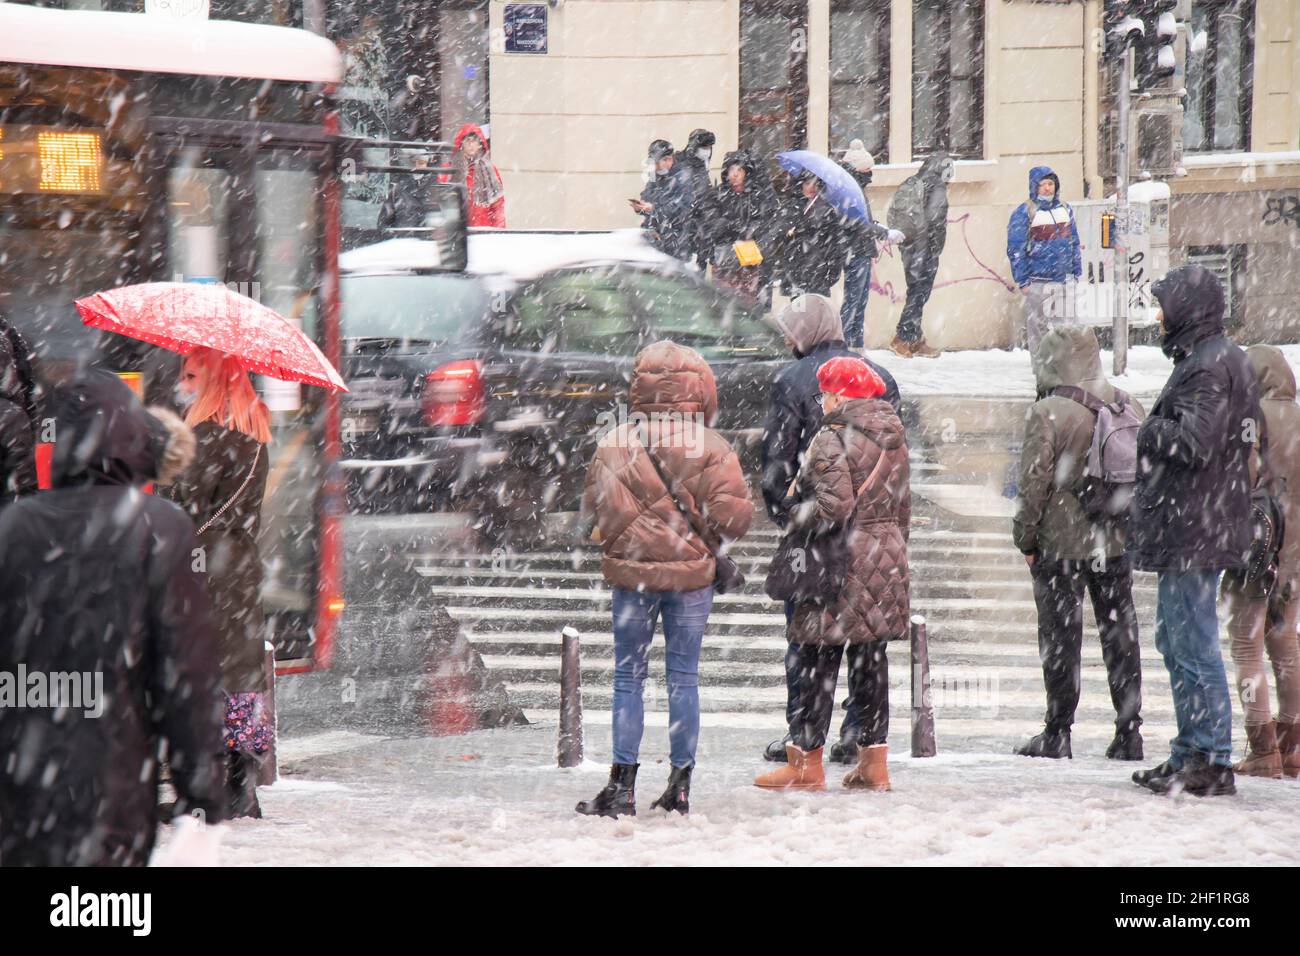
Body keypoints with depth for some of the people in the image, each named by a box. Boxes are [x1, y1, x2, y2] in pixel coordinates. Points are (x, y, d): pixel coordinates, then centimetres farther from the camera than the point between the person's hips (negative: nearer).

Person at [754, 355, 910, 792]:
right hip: (887, 557, 8)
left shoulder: (831, 440, -13)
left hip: (841, 560, -7)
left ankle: (806, 761, 3)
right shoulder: (893, 439, 11)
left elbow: (834, 506, -22)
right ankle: (873, 762, 13)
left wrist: (795, 511, -5)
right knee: (872, 660, 11)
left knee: (817, 662, 0)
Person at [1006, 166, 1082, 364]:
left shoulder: (1065, 210, 12)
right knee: (1038, 328, -1)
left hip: (1064, 280, 4)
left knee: (1066, 324, 4)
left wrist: (1077, 272, 13)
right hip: (1038, 282, -4)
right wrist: (1023, 281, -9)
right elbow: (1015, 249, -5)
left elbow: (1074, 243, 19)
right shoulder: (1025, 212, -4)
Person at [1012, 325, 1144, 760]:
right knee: (1120, 635, 9)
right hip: (1116, 543, 5)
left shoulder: (1048, 413, -12)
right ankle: (1128, 732, 10)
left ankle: (1057, 732, 4)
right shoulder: (1128, 408, 5)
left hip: (1062, 541, -5)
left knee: (1060, 637, 2)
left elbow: (1034, 483, -12)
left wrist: (1025, 539, -2)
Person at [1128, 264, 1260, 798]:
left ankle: (1211, 763, -7)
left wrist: (1151, 431, -9)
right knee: (1176, 641, 18)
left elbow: (1193, 442, -24)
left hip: (1192, 528, -11)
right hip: (1190, 530, 11)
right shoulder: (1223, 358, 17)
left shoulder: (1209, 364, -15)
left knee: (1192, 644, -8)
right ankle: (1192, 752, 24)